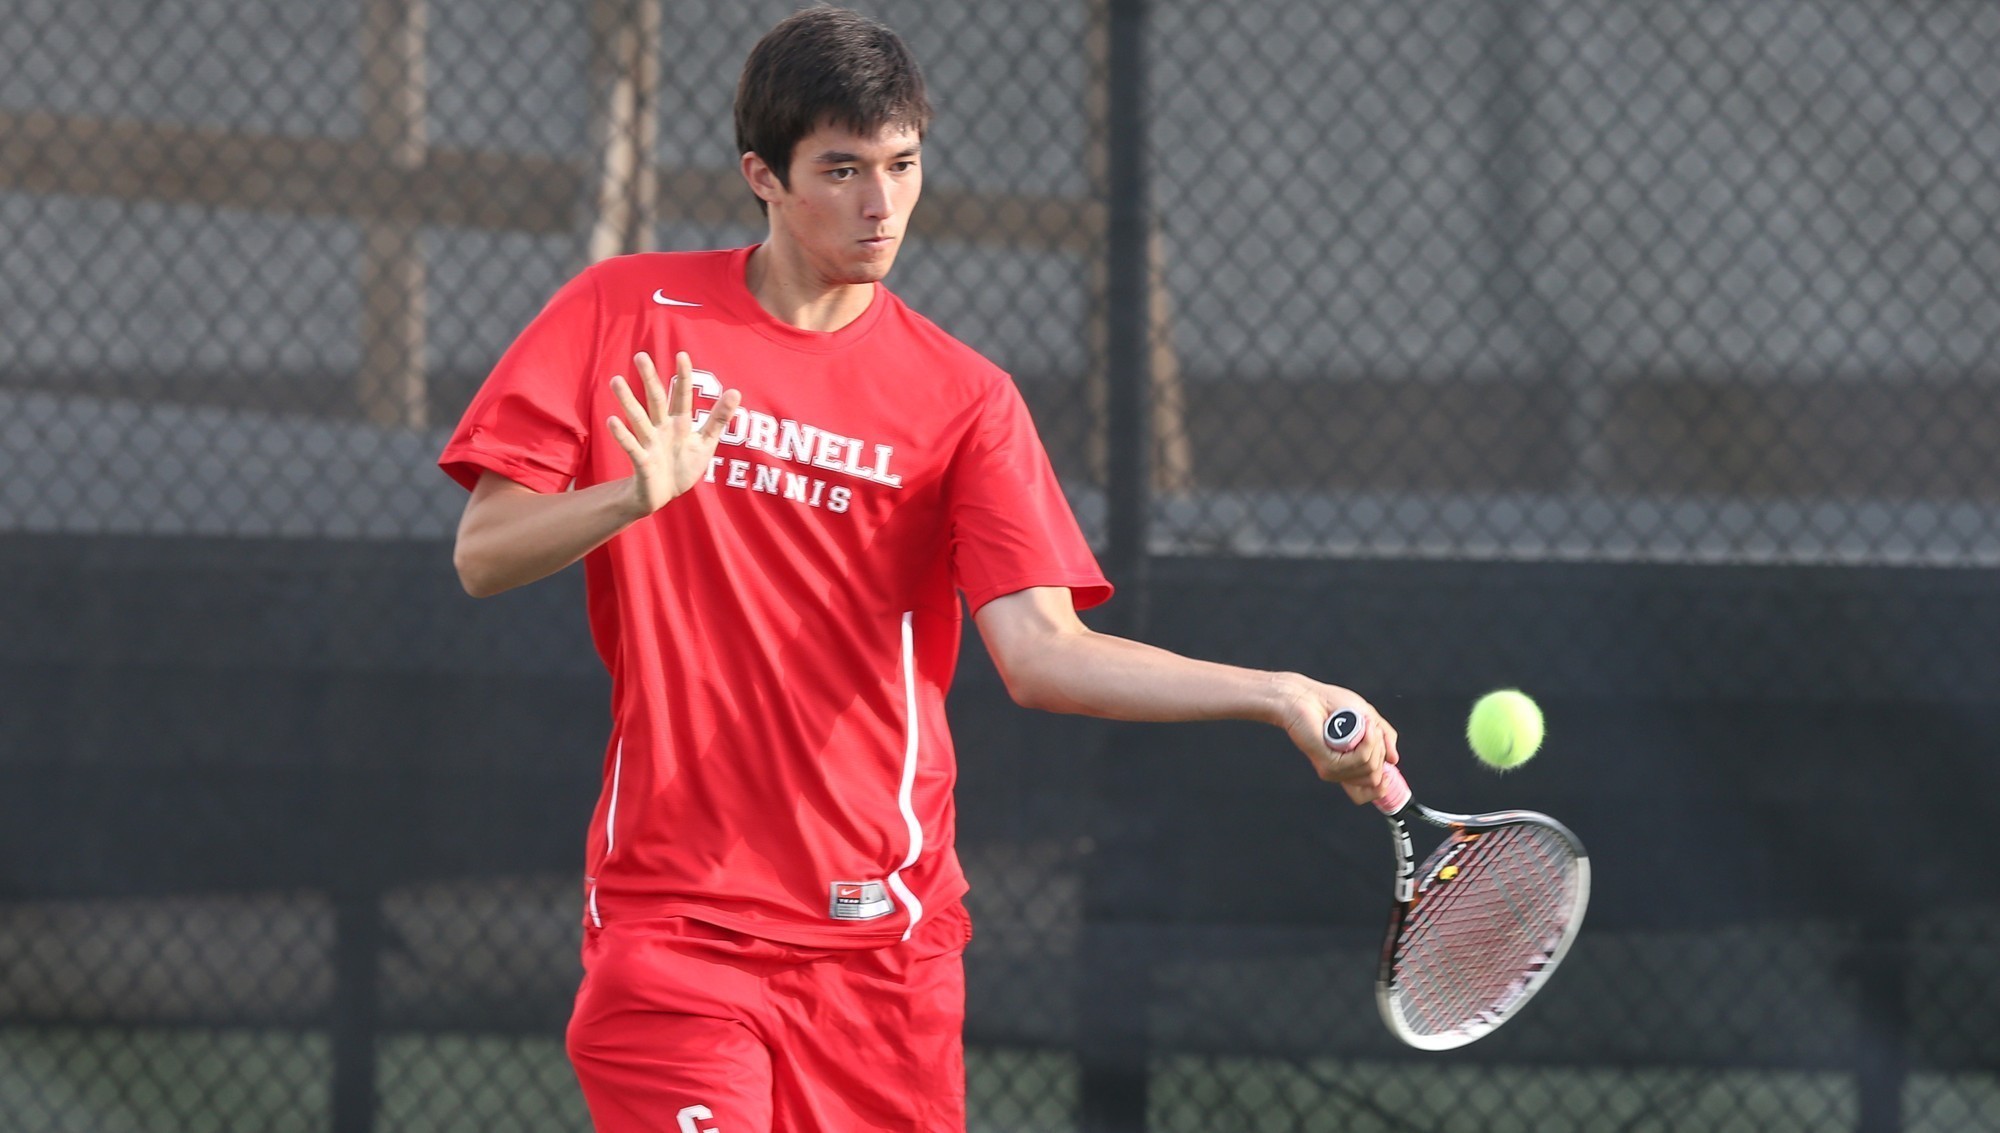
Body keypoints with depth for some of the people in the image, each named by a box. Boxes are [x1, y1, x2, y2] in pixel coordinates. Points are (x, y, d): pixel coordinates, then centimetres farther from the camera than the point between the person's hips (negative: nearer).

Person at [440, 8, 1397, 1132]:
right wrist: (639, 494, -19)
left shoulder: (962, 398, 3)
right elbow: (483, 557, 0)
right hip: (669, 922, -1)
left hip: (880, 934, 2)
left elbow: (1042, 652, -7)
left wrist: (1281, 697, -21)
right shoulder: (627, 314, 4)